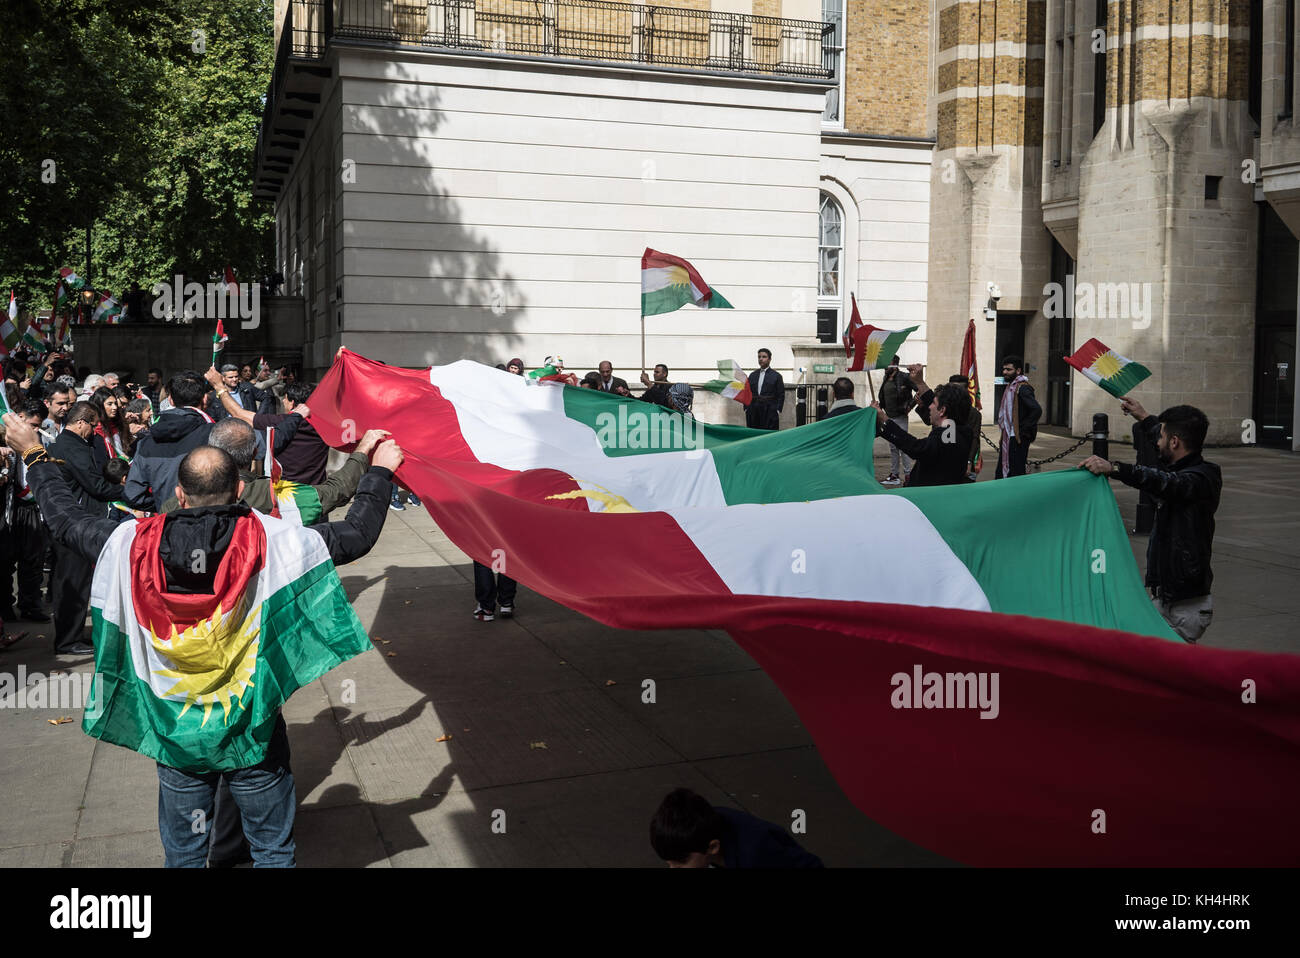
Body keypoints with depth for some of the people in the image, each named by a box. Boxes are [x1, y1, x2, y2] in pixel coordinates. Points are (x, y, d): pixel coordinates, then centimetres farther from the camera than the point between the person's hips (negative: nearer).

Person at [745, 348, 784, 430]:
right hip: (753, 413, 4)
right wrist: (746, 408, 6)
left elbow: (781, 395, 2)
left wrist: (778, 410, -7)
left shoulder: (776, 376, 5)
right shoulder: (752, 375, 16)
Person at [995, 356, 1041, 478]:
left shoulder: (1022, 388, -15)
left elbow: (1037, 410, -26)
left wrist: (1023, 429, -20)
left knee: (1016, 474, -7)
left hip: (1018, 439, -10)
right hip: (1007, 437, 10)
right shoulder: (1010, 387, 15)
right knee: (1001, 474, 12)